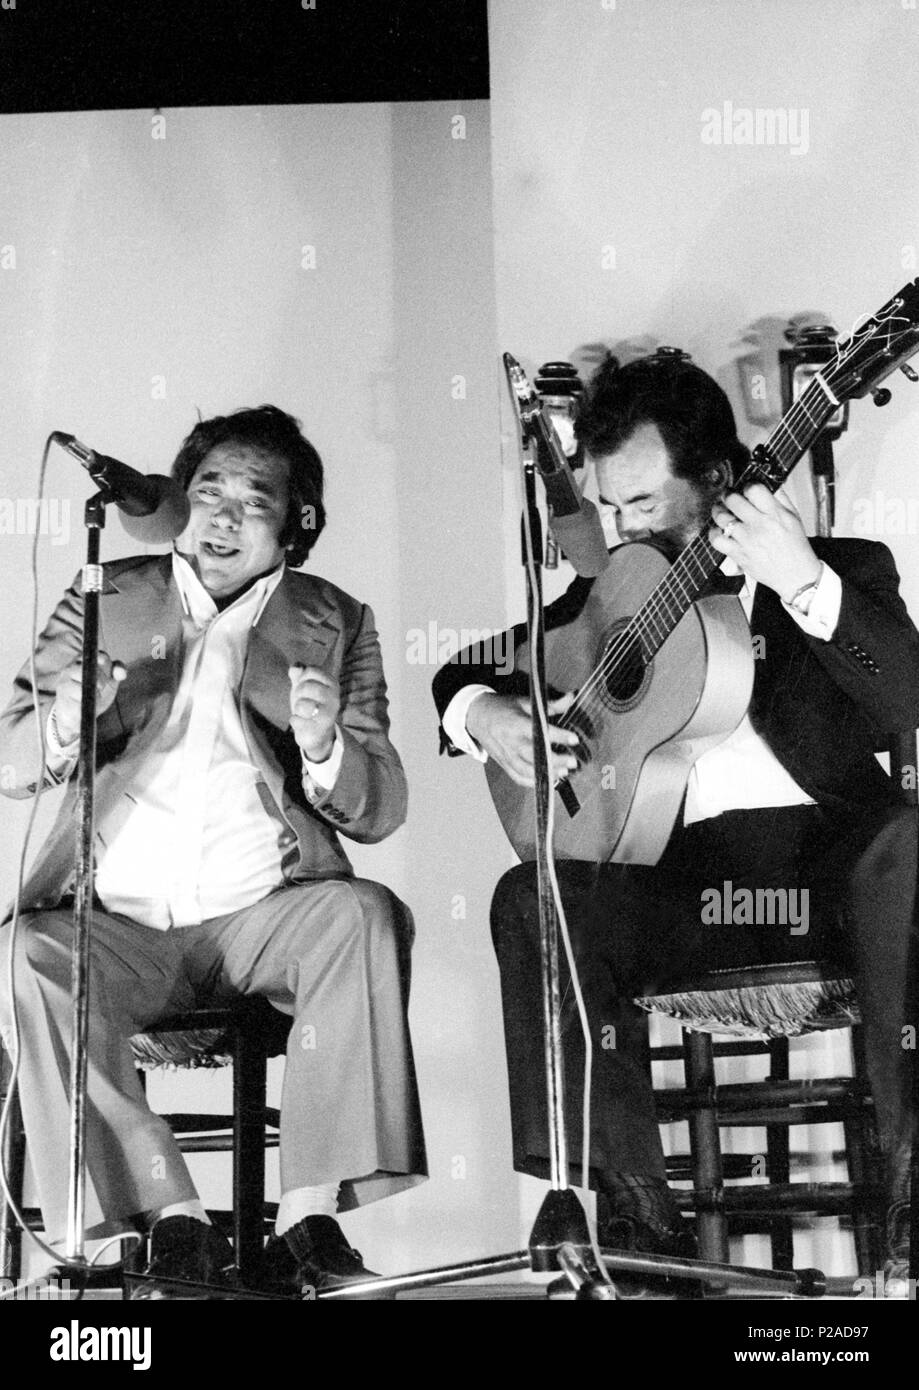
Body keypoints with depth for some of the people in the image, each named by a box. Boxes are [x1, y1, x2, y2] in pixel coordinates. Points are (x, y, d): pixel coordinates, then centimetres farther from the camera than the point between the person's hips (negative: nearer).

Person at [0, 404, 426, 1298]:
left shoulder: (335, 624, 11)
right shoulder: (106, 599, 12)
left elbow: (378, 812, 6)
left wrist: (324, 749, -18)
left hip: (261, 915, 0)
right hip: (117, 921, 0)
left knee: (365, 916, -30)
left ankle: (310, 1217, -27)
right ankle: (169, 1218, -23)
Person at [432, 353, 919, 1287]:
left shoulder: (843, 571, 11)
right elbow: (463, 673, 26)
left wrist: (803, 583, -19)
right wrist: (483, 716, 1)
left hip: (827, 858, -2)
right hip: (674, 873, 3)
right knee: (531, 901, -27)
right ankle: (636, 1215, -25)